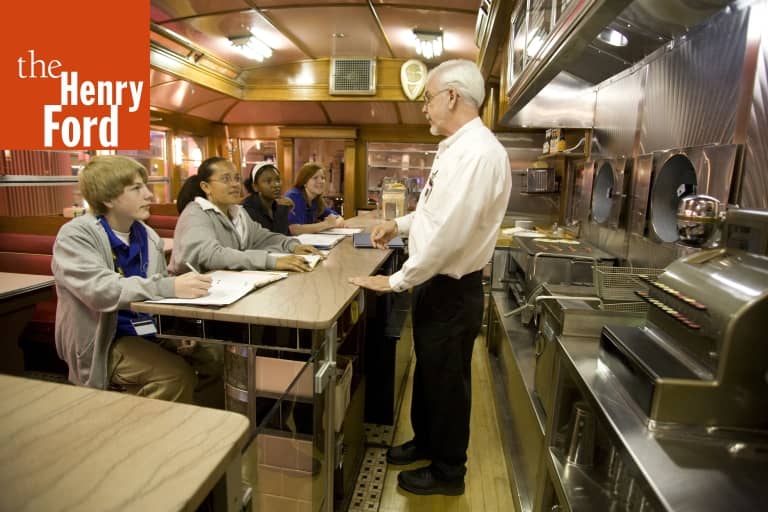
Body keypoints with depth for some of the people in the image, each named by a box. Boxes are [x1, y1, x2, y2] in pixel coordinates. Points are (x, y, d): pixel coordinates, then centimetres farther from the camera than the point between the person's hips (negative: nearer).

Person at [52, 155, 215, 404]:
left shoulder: (147, 236, 6)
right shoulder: (76, 235, -11)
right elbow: (99, 290, -28)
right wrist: (170, 286, -39)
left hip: (152, 331, 5)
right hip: (106, 342, -5)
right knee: (177, 374, -27)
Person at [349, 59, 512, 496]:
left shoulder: (478, 151, -23)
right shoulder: (456, 147, 9)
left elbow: (449, 231, -28)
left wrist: (397, 281, -20)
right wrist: (399, 224, 9)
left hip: (452, 290, -9)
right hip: (435, 282, 9)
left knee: (447, 381, 10)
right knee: (428, 371, 24)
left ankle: (448, 472, 35)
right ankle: (425, 442, 48)